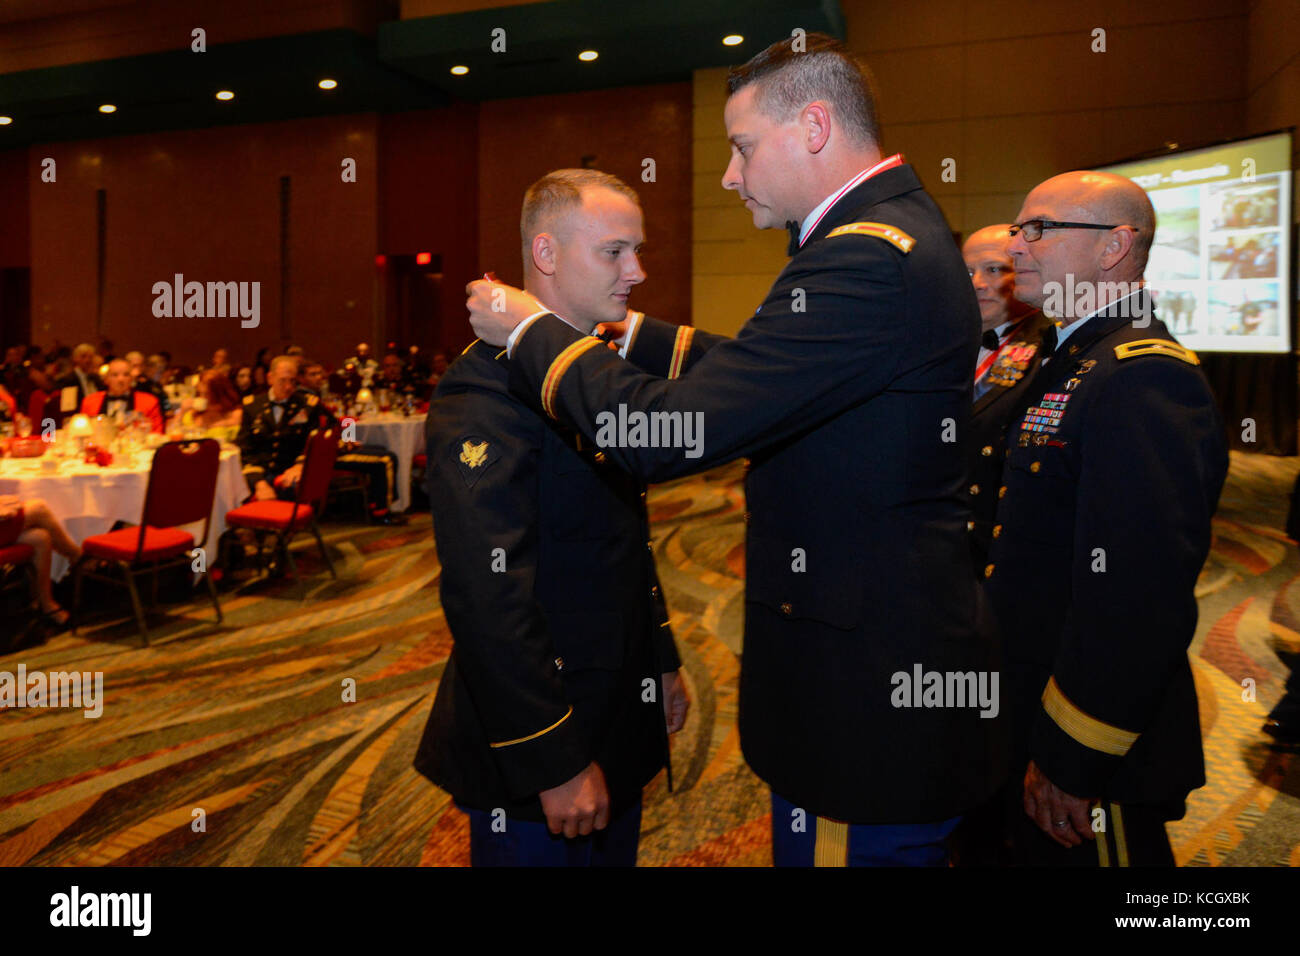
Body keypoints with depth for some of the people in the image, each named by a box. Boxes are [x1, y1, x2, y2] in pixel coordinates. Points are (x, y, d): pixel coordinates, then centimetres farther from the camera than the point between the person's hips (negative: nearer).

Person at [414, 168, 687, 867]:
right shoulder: (486, 390, -21)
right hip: (534, 749, -8)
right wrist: (554, 762, -23)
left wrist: (660, 661, 17)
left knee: (615, 850, 23)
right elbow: (487, 594, -27)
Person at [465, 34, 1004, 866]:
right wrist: (626, 332, 13)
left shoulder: (870, 260, -25)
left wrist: (530, 330, -12)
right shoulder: (898, 227, 10)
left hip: (868, 699, -10)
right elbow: (753, 374, 16)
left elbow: (662, 434, -27)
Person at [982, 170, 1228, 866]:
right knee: (1034, 853, 24)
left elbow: (1137, 594, -30)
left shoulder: (1143, 377, -22)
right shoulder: (1074, 360, 12)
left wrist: (1073, 760, -24)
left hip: (1095, 758, -9)